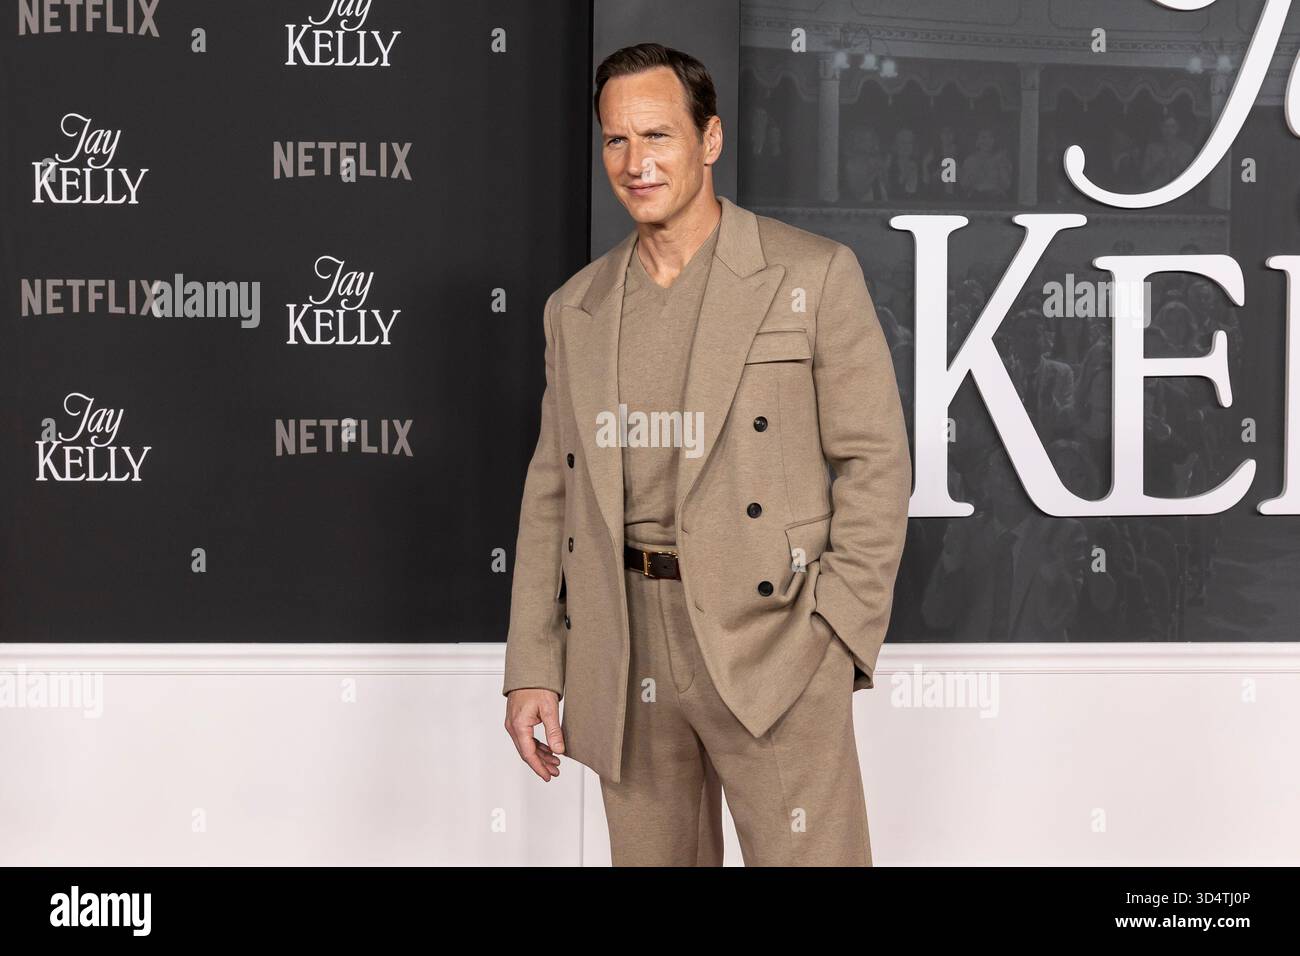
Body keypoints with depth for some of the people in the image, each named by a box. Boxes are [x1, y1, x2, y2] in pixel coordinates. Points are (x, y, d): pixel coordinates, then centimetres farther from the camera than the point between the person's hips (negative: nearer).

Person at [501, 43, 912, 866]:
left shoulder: (815, 275, -1)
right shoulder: (576, 309, 12)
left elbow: (875, 462, -3)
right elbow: (552, 495, 13)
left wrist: (839, 635, -11)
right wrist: (533, 668, 7)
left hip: (768, 638, -4)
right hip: (622, 655, 4)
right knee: (650, 855, 11)